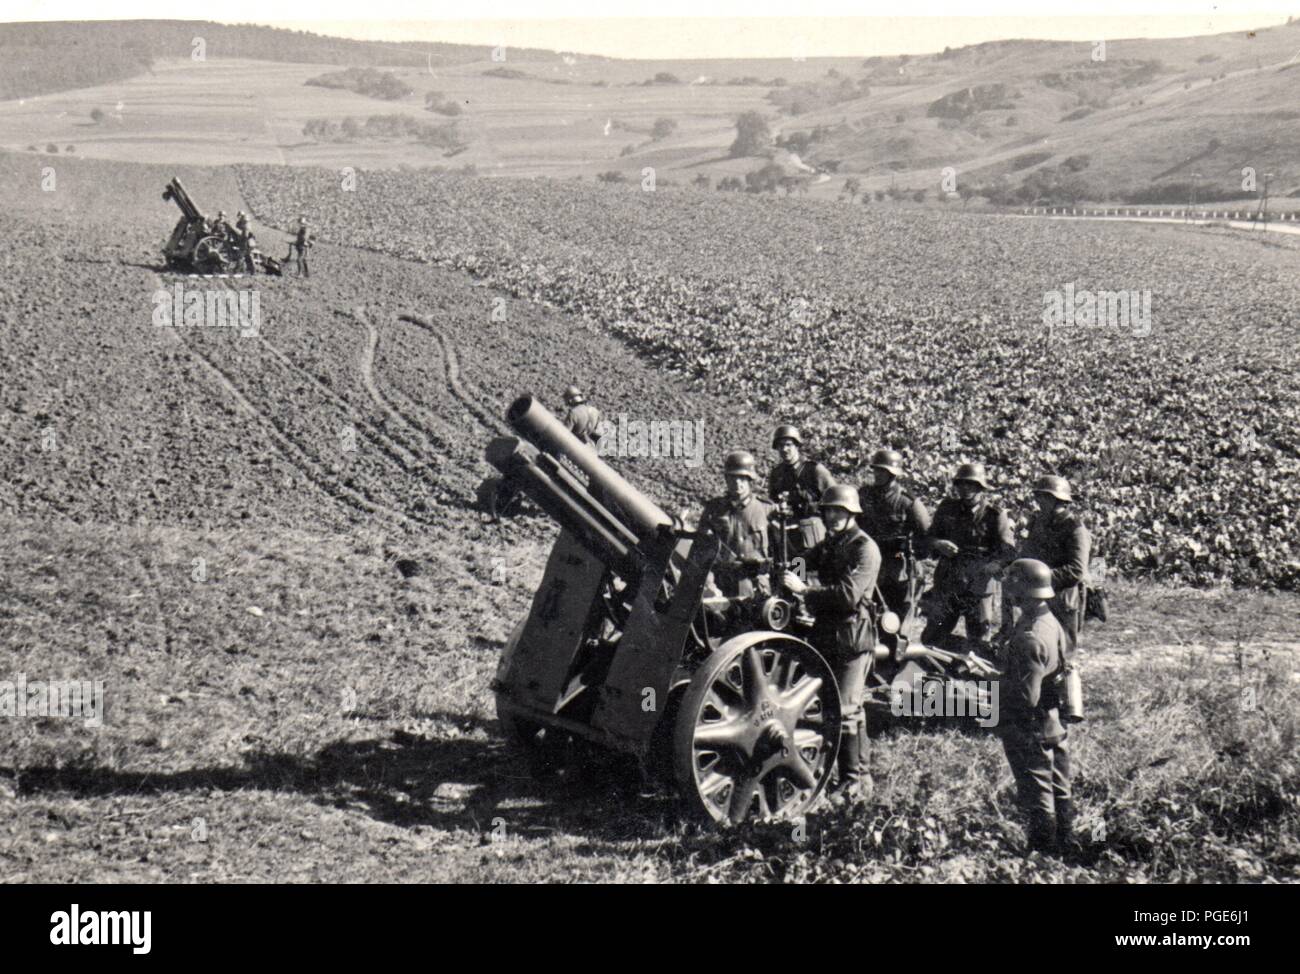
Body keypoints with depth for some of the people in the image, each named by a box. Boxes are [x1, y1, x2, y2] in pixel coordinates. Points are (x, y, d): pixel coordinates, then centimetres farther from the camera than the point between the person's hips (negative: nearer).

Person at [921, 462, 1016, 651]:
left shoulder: (995, 515, -5)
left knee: (981, 643, 1)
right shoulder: (947, 509, 7)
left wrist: (984, 569, -28)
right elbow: (929, 537, 11)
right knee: (931, 639, 8)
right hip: (946, 585, 3)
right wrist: (938, 544, -13)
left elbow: (1007, 552, -12)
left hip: (979, 588, -3)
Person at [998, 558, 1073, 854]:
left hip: (1030, 730, -9)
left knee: (1037, 796, 4)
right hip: (1056, 725, 9)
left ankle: (1043, 848, 14)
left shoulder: (1028, 638, -28)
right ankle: (1065, 841, 32)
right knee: (1059, 789, 20)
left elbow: (1027, 696, -27)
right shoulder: (1052, 622, 1)